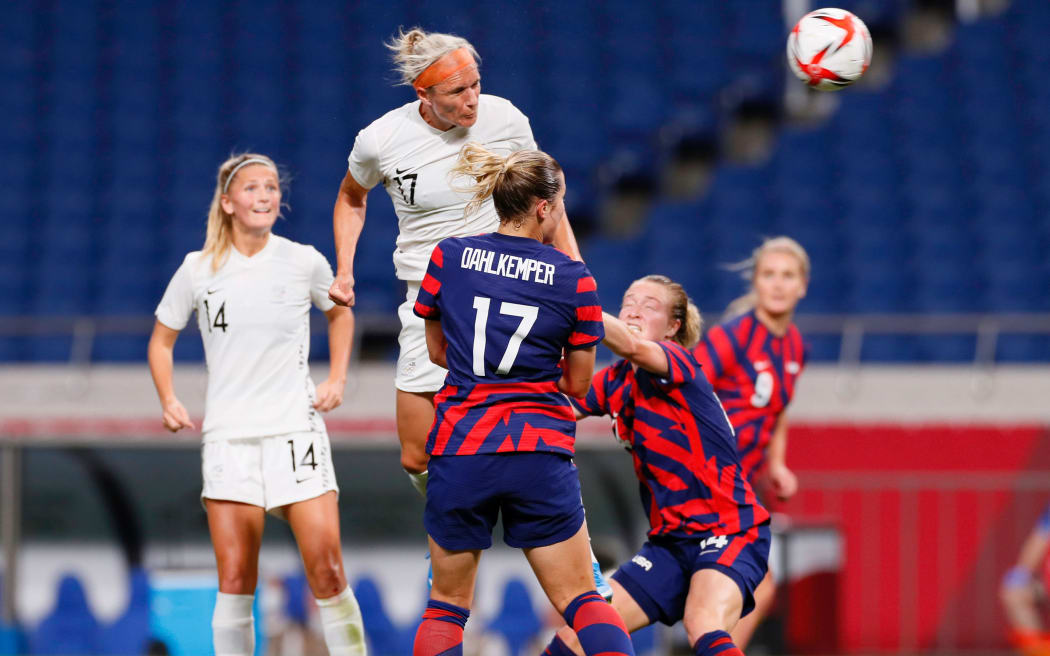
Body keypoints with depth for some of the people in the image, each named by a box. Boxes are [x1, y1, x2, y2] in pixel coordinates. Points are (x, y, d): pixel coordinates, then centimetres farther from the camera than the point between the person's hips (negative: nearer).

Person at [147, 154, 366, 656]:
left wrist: (337, 379, 8)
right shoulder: (198, 270, 0)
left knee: (326, 571, -8)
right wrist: (169, 400, -2)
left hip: (296, 429, 0)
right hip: (228, 437, 1)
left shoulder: (304, 262, 0)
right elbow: (162, 339, 13)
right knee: (234, 580, -4)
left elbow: (340, 313, 20)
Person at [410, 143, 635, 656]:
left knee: (446, 605, 14)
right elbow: (577, 383, 8)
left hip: (459, 450, 1)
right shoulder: (575, 280, 0)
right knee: (581, 600, 5)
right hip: (540, 453, -1)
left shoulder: (448, 257, 4)